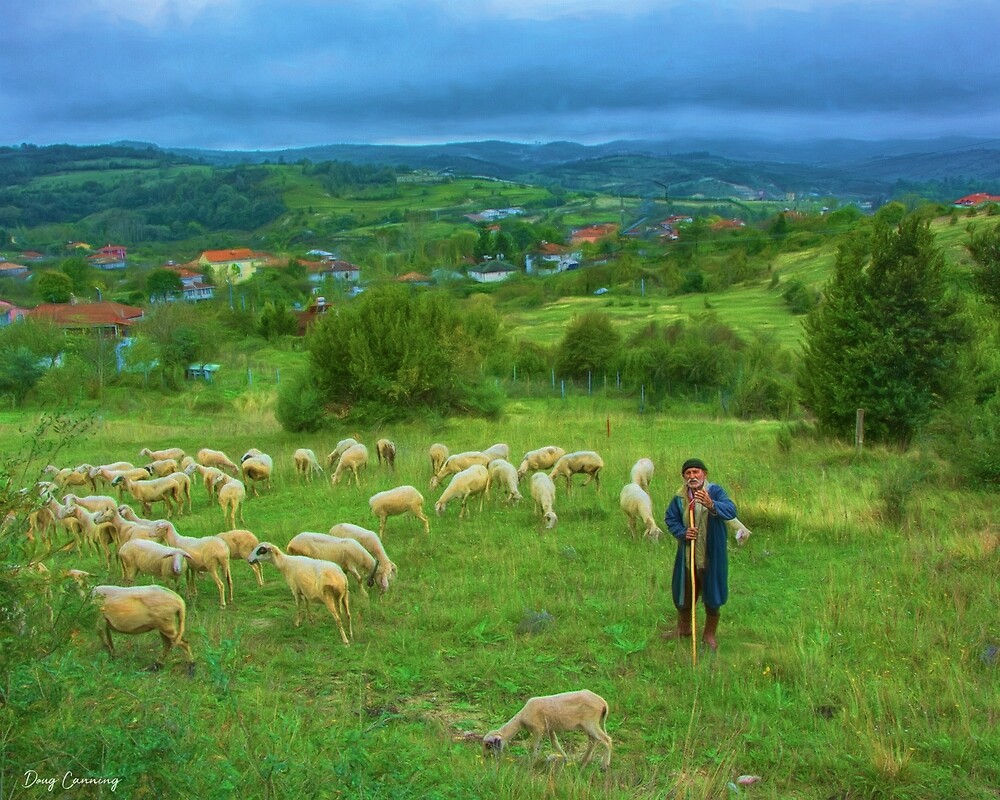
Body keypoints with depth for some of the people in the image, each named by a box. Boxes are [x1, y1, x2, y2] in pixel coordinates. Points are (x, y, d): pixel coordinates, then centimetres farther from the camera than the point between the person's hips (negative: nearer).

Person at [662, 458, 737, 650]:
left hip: (711, 554, -4)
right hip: (687, 553, 4)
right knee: (683, 592, 18)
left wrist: (711, 505, -50)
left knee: (711, 593, 8)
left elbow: (731, 511, -30)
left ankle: (710, 634, 27)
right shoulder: (680, 497, -2)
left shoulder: (715, 491, -15)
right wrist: (682, 532, -13)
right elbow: (670, 518, 7)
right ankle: (683, 628, 41)